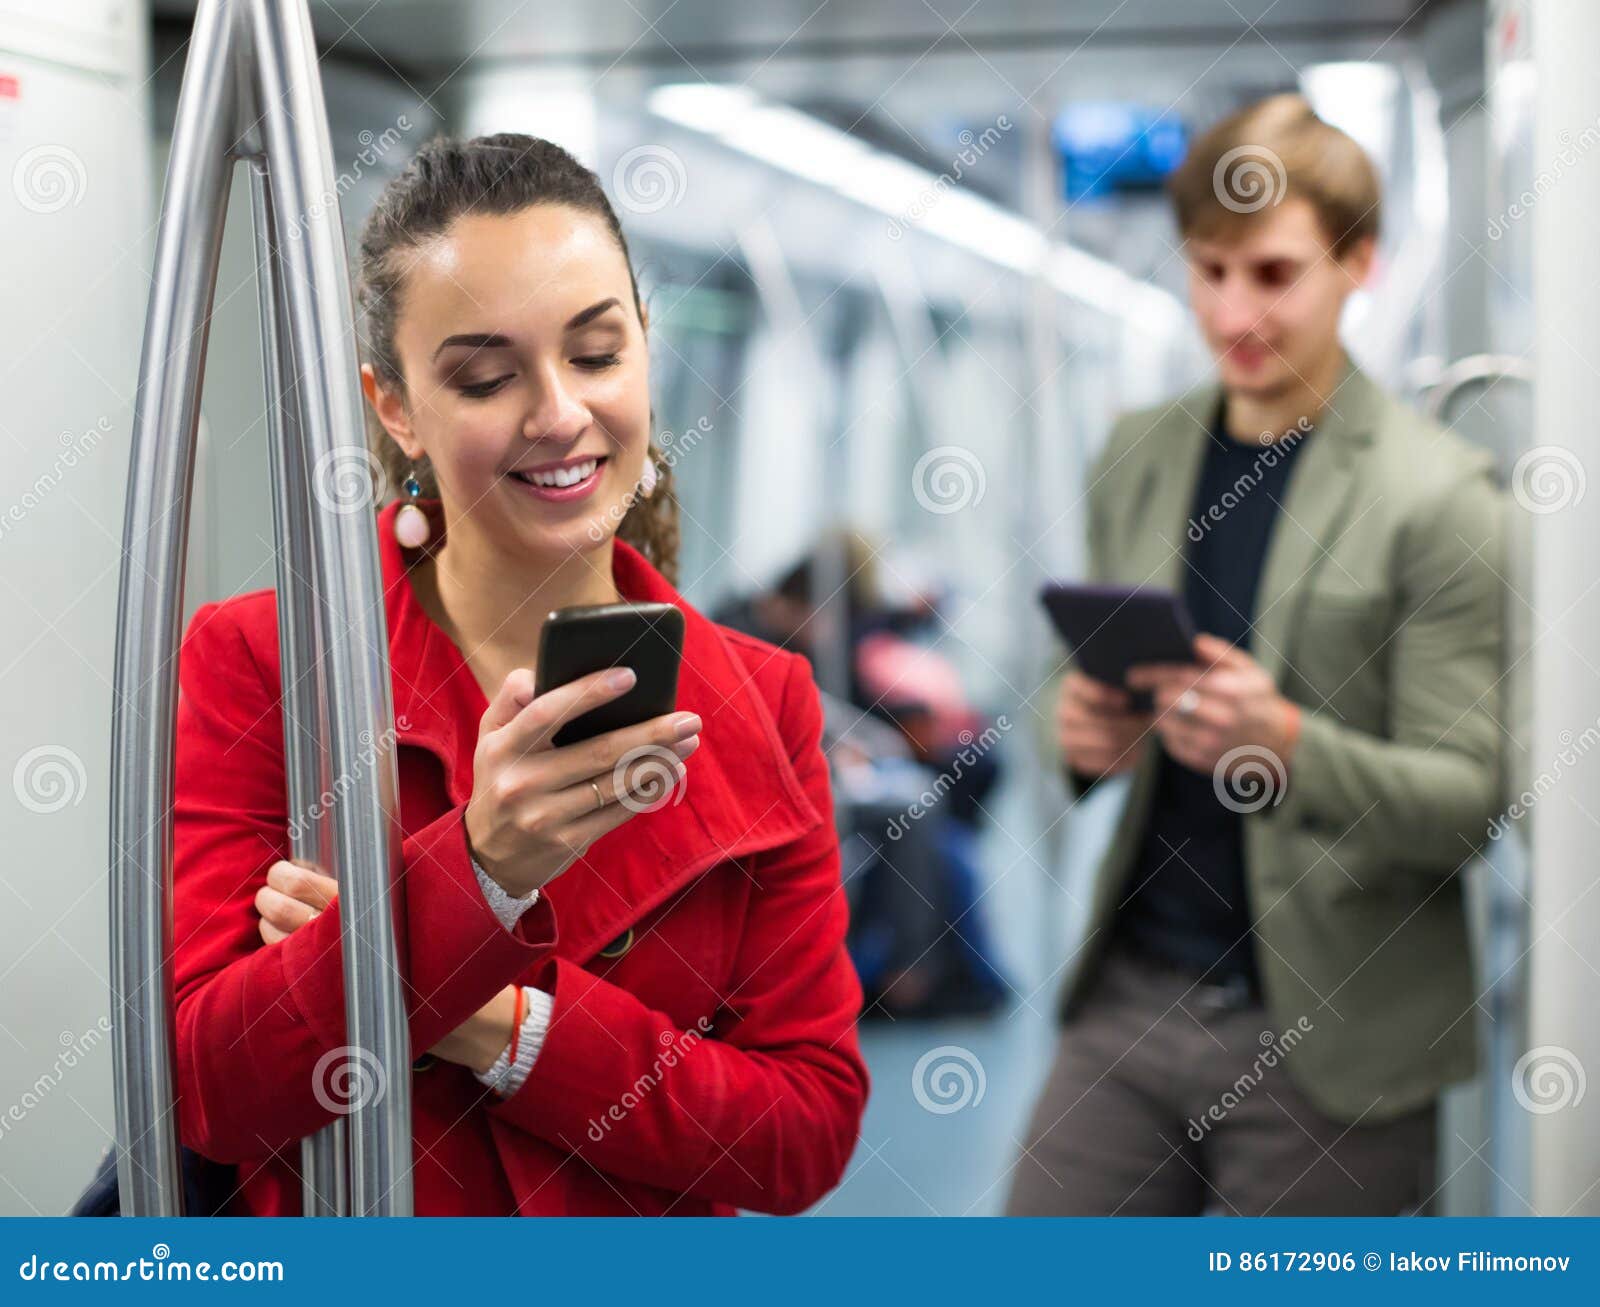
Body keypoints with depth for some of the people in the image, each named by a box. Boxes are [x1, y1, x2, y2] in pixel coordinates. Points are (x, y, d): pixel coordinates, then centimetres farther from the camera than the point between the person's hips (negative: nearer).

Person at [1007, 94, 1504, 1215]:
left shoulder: (1437, 493, -8)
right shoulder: (1137, 454, 10)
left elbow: (1468, 802, -9)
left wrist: (1290, 746, -27)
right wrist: (1081, 732, -5)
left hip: (1325, 1047, -4)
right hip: (1132, 998, 5)